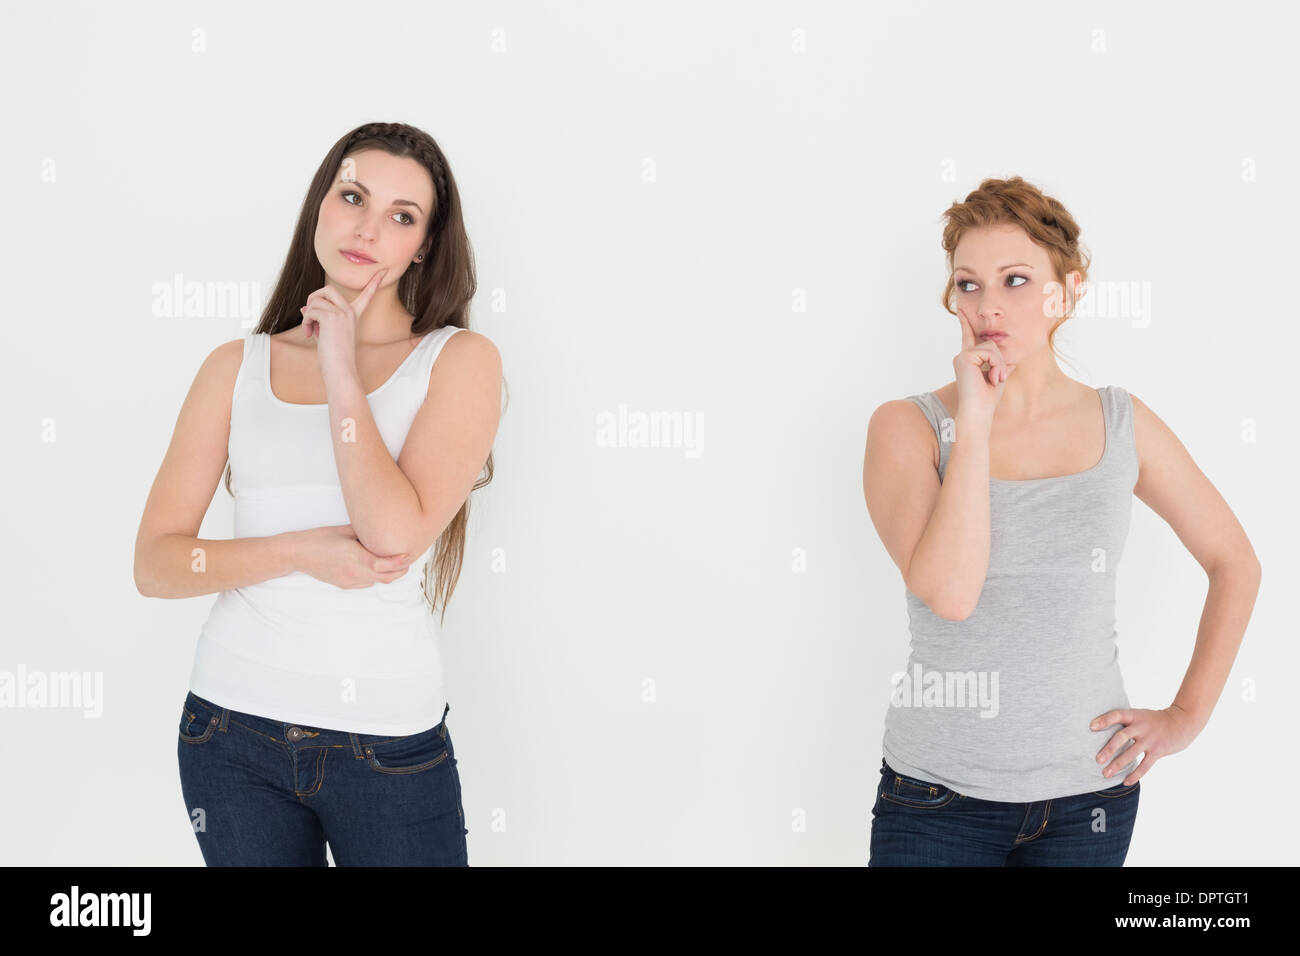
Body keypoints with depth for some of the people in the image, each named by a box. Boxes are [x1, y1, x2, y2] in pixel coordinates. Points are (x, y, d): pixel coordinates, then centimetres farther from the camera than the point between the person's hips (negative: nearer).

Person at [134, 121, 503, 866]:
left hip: (391, 743, -2)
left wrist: (342, 370, -11)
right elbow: (155, 563, 0)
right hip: (233, 726, 3)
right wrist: (302, 552, -14)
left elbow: (397, 533, -16)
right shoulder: (238, 367, 5)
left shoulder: (459, 360, -2)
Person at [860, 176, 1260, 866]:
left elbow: (1235, 563, 12)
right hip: (938, 794, -2)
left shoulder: (1122, 424, 2)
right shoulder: (906, 428, -6)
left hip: (1088, 796, 3)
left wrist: (1187, 715, 6)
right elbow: (948, 591, -22)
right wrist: (973, 422, -18)